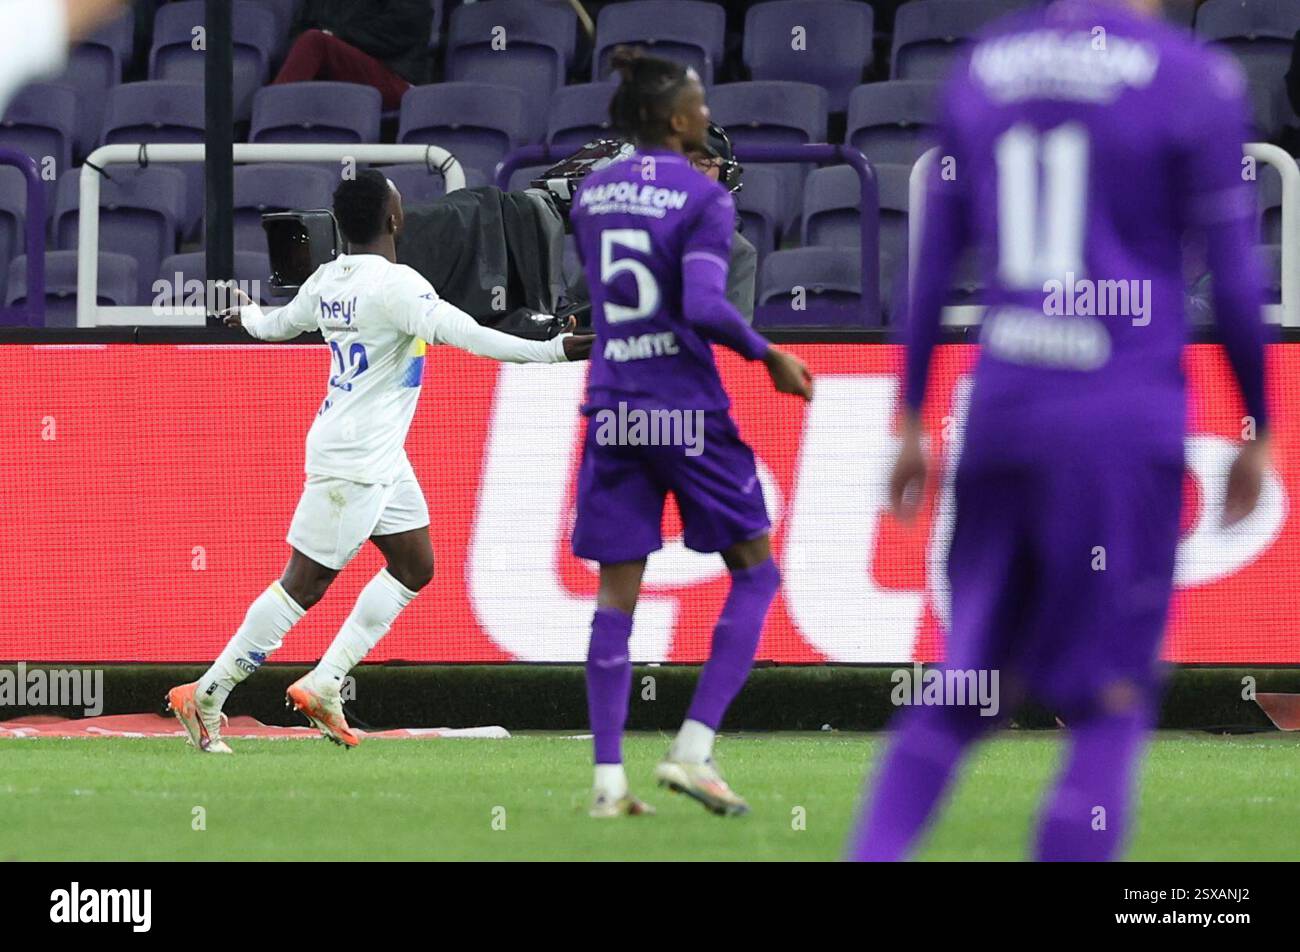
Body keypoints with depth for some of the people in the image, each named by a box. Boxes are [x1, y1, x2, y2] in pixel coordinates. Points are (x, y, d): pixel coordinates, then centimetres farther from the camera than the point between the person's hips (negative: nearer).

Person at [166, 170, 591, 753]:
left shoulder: (327, 280, 6)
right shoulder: (394, 284, -20)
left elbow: (277, 324, 24)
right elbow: (464, 334, -29)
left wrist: (246, 314, 47)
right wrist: (555, 350, -31)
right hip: (353, 459, -10)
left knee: (414, 565, 12)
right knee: (305, 584, -3)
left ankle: (322, 687, 13)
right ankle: (206, 697, 2)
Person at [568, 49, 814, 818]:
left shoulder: (592, 193, 8)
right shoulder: (703, 198, -11)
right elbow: (705, 307, -21)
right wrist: (770, 357, -8)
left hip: (612, 408, 5)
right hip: (687, 410, -5)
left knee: (617, 594, 7)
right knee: (756, 573, 9)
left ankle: (608, 777, 1)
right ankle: (694, 747, -3)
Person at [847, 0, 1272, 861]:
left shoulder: (983, 70, 8)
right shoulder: (1192, 83, -7)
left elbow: (934, 262, 12)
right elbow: (1234, 280, -4)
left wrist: (912, 423, 19)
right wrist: (1259, 433, 7)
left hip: (1003, 404, 5)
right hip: (1124, 416, -5)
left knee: (966, 685, 14)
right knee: (1111, 707, 2)